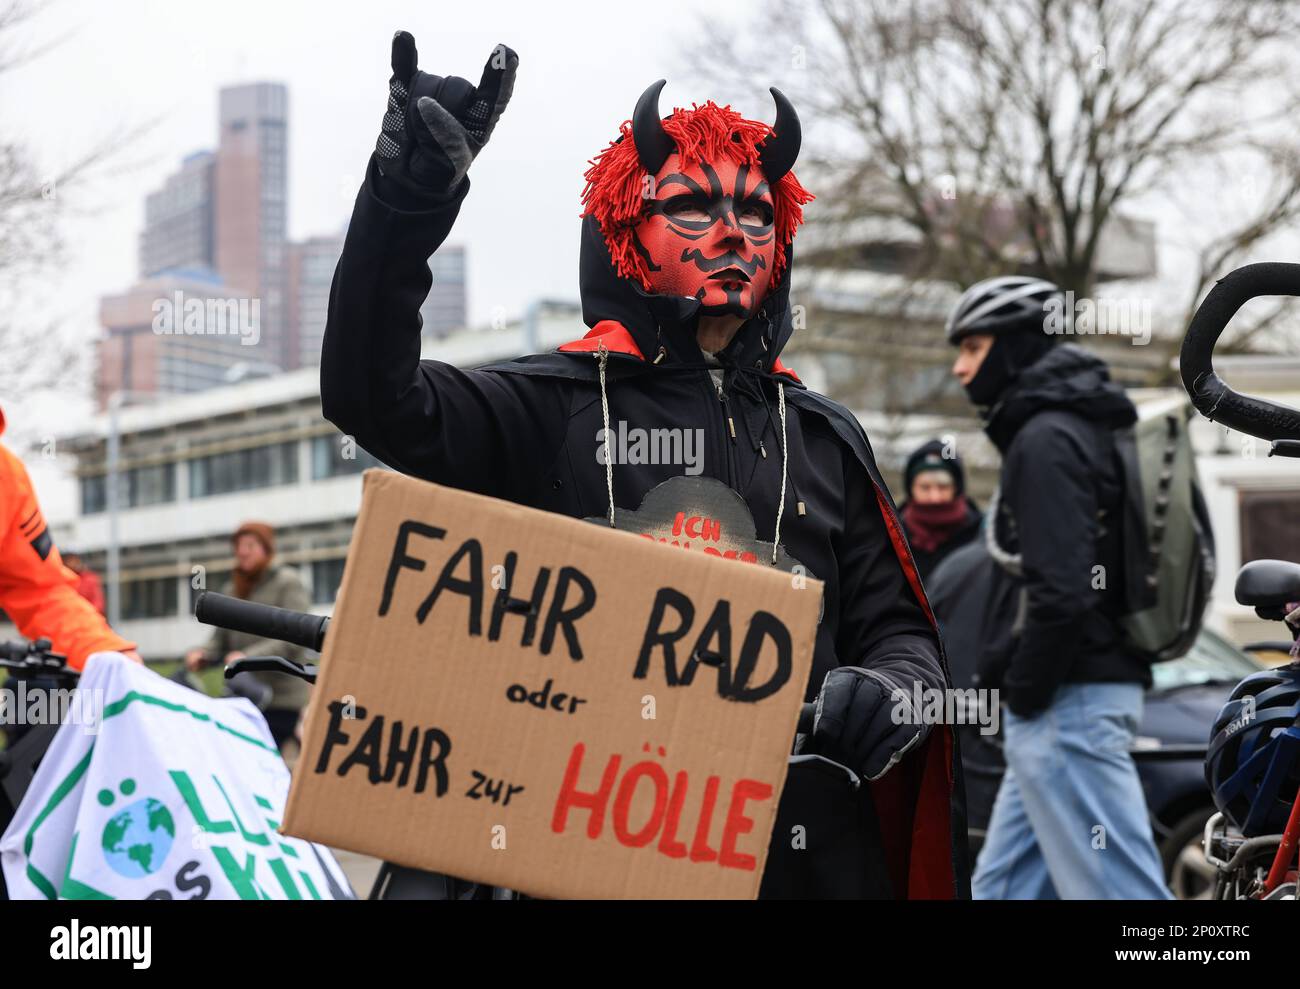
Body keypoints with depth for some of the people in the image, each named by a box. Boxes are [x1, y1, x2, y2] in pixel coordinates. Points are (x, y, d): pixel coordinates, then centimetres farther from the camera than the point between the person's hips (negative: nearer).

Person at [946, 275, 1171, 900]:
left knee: (1119, 890, -10)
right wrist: (1005, 667, 12)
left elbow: (1062, 592, -22)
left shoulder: (1047, 439, -12)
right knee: (1003, 886, 13)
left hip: (1068, 706, -11)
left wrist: (1023, 694, -13)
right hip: (1085, 691, 11)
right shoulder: (1073, 429, 20)